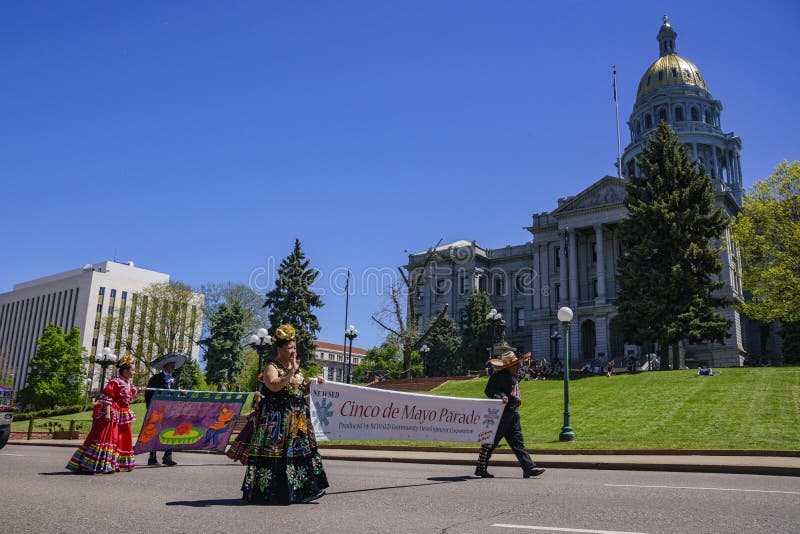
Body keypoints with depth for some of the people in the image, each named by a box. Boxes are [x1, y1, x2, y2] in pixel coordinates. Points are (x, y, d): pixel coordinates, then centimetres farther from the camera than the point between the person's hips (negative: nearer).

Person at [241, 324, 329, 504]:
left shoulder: (296, 368, 16)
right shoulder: (272, 367, -8)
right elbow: (274, 386, -26)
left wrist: (313, 383, 9)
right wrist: (291, 372, -27)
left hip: (297, 420, 8)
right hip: (276, 420, -8)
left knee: (300, 451, 8)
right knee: (275, 454, -6)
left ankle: (303, 490, 14)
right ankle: (266, 491, 3)